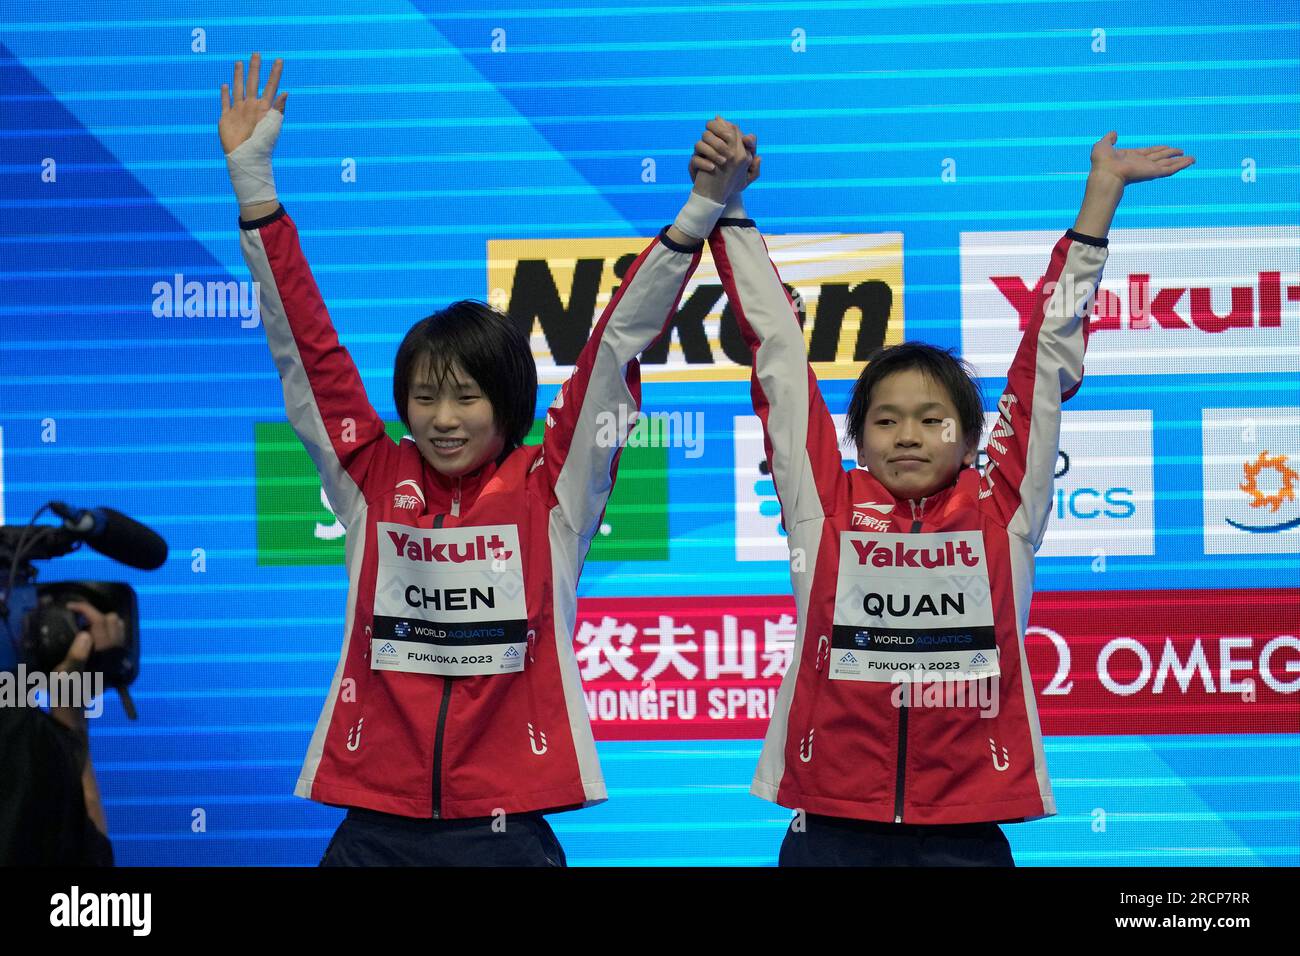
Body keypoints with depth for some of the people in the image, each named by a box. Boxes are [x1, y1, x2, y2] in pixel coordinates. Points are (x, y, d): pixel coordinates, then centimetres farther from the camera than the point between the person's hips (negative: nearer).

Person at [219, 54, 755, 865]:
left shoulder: (553, 491, 1)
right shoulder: (372, 484, 6)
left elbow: (621, 342, -2)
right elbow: (305, 344, 6)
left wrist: (706, 204, -7)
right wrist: (251, 175, 4)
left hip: (507, 829, -2)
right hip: (376, 827, 2)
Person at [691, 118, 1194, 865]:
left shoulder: (1002, 509, 6)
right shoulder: (825, 507, 6)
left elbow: (1050, 352, 8)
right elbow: (777, 346, 8)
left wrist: (1101, 196, 11)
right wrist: (726, 206, 10)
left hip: (966, 832, 0)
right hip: (833, 829, 0)